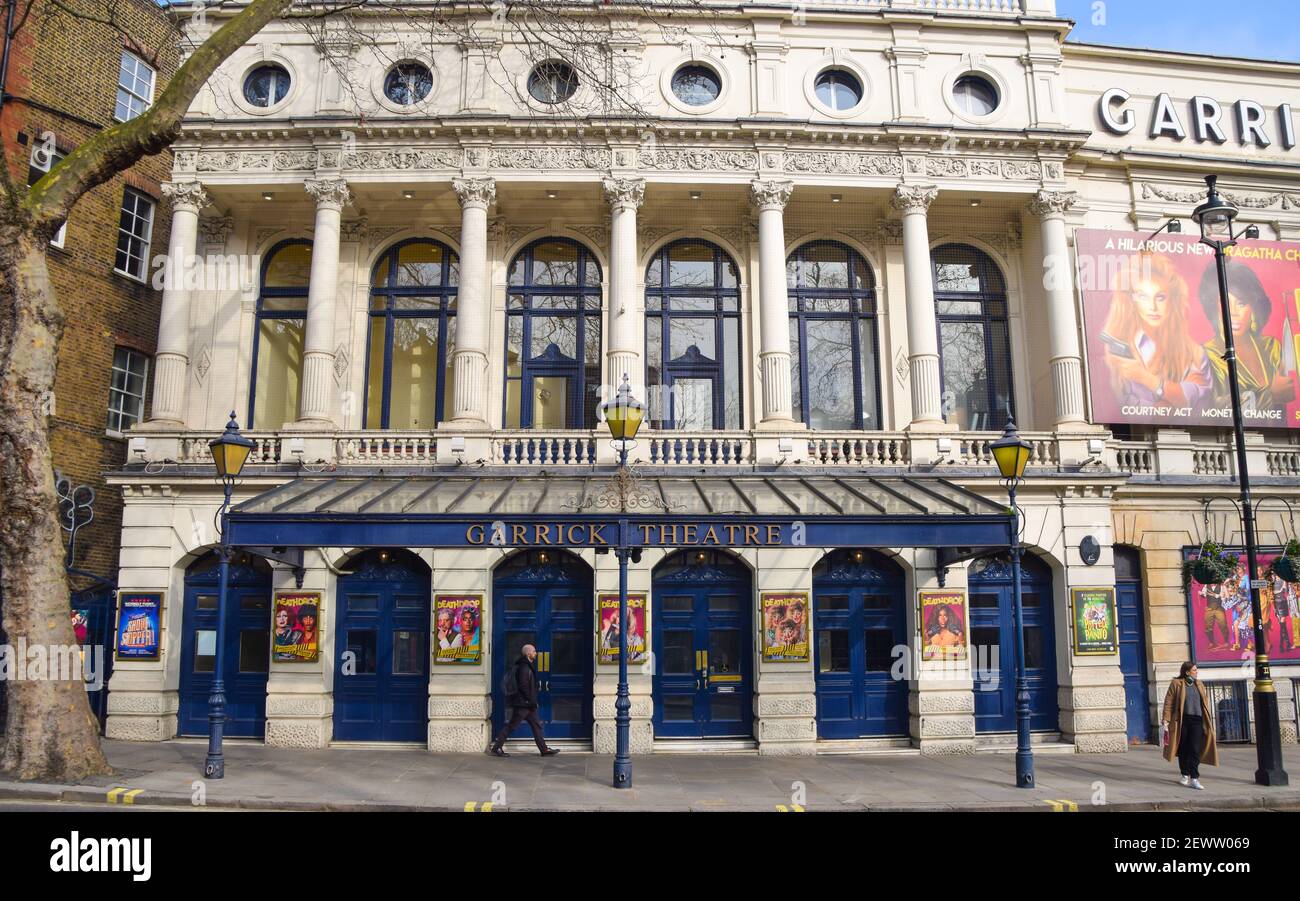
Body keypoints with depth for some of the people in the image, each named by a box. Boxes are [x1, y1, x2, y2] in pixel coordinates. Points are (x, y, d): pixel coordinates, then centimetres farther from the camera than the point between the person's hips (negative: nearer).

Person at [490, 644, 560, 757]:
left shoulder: (528, 666, 15)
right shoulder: (524, 667, -17)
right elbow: (523, 687, -22)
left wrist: (533, 701, 16)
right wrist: (532, 701, -18)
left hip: (527, 704, 10)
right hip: (522, 703, -10)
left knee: (536, 725, 9)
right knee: (512, 725, -2)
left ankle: (544, 749, 12)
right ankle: (496, 747, 7)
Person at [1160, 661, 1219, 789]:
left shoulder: (1199, 684, 14)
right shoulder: (1176, 684, 0)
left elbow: (1205, 702, 16)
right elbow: (1169, 702, -2)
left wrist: (1209, 718, 10)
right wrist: (1165, 720, -9)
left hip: (1197, 720, 2)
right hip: (1182, 721, -2)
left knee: (1195, 750, -6)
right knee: (1183, 749, 6)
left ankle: (1194, 779, -6)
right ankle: (1184, 775, 21)